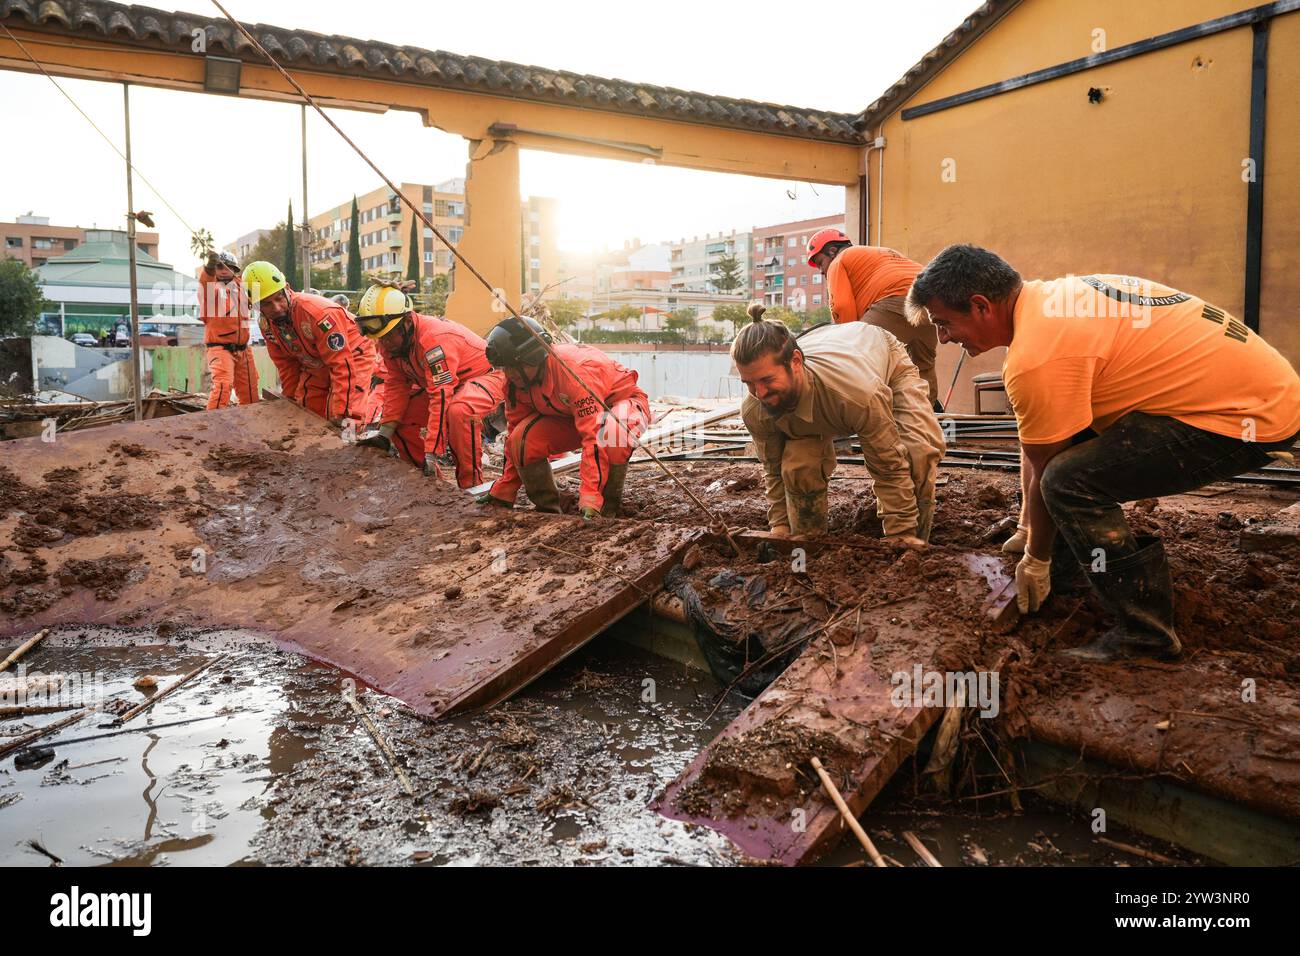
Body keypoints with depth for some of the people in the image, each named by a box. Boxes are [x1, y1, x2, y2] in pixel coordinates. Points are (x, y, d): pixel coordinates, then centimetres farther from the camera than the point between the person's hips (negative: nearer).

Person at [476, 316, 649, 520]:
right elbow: (514, 436, -3)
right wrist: (502, 494, -4)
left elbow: (594, 436, -41)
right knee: (522, 437, -20)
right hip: (571, 417, 6)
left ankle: (607, 510, -20)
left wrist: (590, 499, -45)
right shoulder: (516, 383, -13)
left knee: (610, 434, -43)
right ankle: (547, 507, -2)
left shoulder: (575, 371, -37)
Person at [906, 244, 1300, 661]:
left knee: (1070, 481, -22)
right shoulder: (1049, 296, 6)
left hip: (1253, 413, -10)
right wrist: (1029, 530, 19)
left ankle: (1146, 634, -8)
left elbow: (1045, 475, -14)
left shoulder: (1036, 356, -24)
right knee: (1064, 442, 14)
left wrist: (1035, 561, 2)